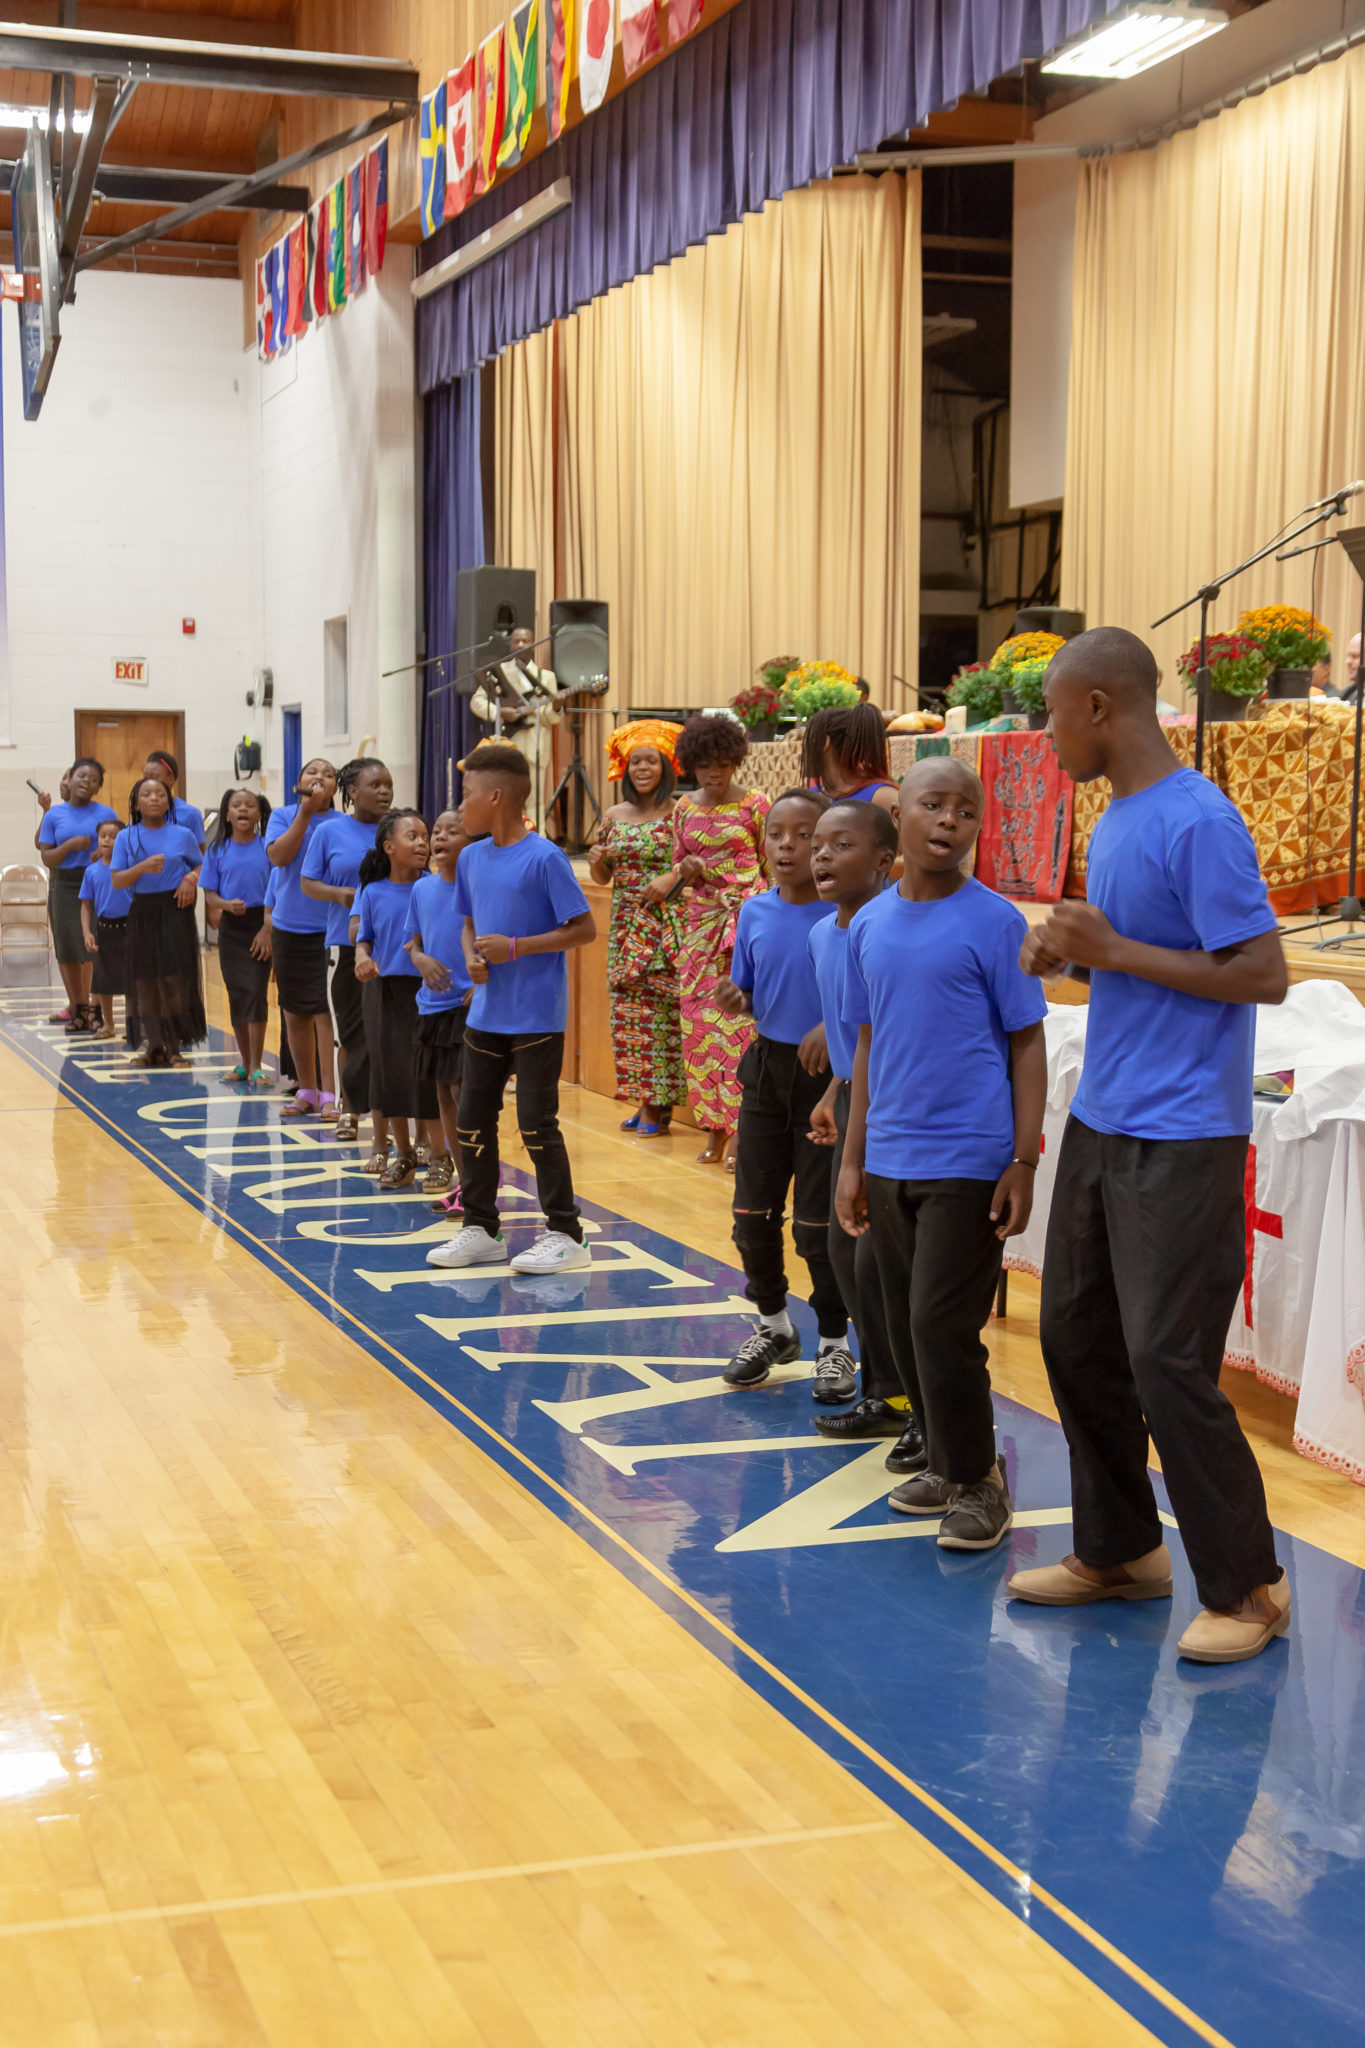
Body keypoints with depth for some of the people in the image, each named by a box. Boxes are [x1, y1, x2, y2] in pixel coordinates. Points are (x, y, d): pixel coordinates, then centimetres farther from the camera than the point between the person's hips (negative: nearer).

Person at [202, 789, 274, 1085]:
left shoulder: (268, 848, -2)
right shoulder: (218, 850, 4)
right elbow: (209, 894, 3)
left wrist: (268, 929, -13)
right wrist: (227, 904, -18)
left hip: (261, 926, -3)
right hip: (230, 926, 3)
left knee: (256, 992, -9)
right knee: (236, 994, 7)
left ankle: (256, 1066, -6)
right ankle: (244, 1062, 18)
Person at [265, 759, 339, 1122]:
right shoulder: (283, 815, 4)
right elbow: (279, 856, -13)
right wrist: (305, 812, -15)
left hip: (330, 928, -2)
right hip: (290, 927, 3)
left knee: (327, 1011, -8)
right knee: (295, 1013, 10)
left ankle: (329, 1093, -4)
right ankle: (307, 1090, 22)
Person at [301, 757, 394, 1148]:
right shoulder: (329, 830, 3)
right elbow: (308, 883, 4)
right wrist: (339, 894, -15)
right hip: (347, 943, 0)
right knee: (353, 1033, 9)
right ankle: (350, 1106, 30)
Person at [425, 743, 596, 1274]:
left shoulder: (544, 858, -14)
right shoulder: (471, 858, 7)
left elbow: (584, 929, -13)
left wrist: (515, 947, -19)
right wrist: (471, 956, -3)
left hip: (537, 1017, -7)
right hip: (486, 1013, 7)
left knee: (537, 1124, -3)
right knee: (473, 1119, 10)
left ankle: (565, 1235, 9)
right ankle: (480, 1229, 23)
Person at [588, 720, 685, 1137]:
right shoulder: (614, 816, 10)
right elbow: (602, 876, 17)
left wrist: (672, 877, -23)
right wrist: (596, 862, -5)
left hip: (666, 925, -5)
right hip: (626, 926, 5)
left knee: (663, 1010, -6)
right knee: (629, 1011, 5)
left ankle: (662, 1105, -1)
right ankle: (644, 1100, 13)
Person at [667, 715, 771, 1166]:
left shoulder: (754, 804, -3)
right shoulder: (684, 808, 9)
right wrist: (687, 870, -8)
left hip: (745, 916, -4)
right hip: (700, 921, 4)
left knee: (738, 1021, -9)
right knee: (698, 1022, 2)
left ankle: (739, 1129, -5)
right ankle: (714, 1128, 10)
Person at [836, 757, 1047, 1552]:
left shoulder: (995, 922, -7)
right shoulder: (871, 925, 8)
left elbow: (1027, 1045, -6)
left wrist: (1023, 1164, -11)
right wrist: (854, 1160, 13)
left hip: (968, 1164, -6)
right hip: (891, 1160, 6)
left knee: (943, 1327, -6)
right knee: (908, 1326, 13)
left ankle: (979, 1480, 11)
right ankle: (945, 1461, 29)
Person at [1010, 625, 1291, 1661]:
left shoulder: (1198, 821, -17)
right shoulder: (1113, 820, 11)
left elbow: (1263, 974, -20)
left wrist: (1113, 951, -18)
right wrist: (1070, 951, 0)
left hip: (1182, 1138, -9)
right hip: (1100, 1123, 9)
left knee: (1168, 1364, -7)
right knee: (1075, 1336, 13)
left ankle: (1247, 1585, 8)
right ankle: (1118, 1549, 28)